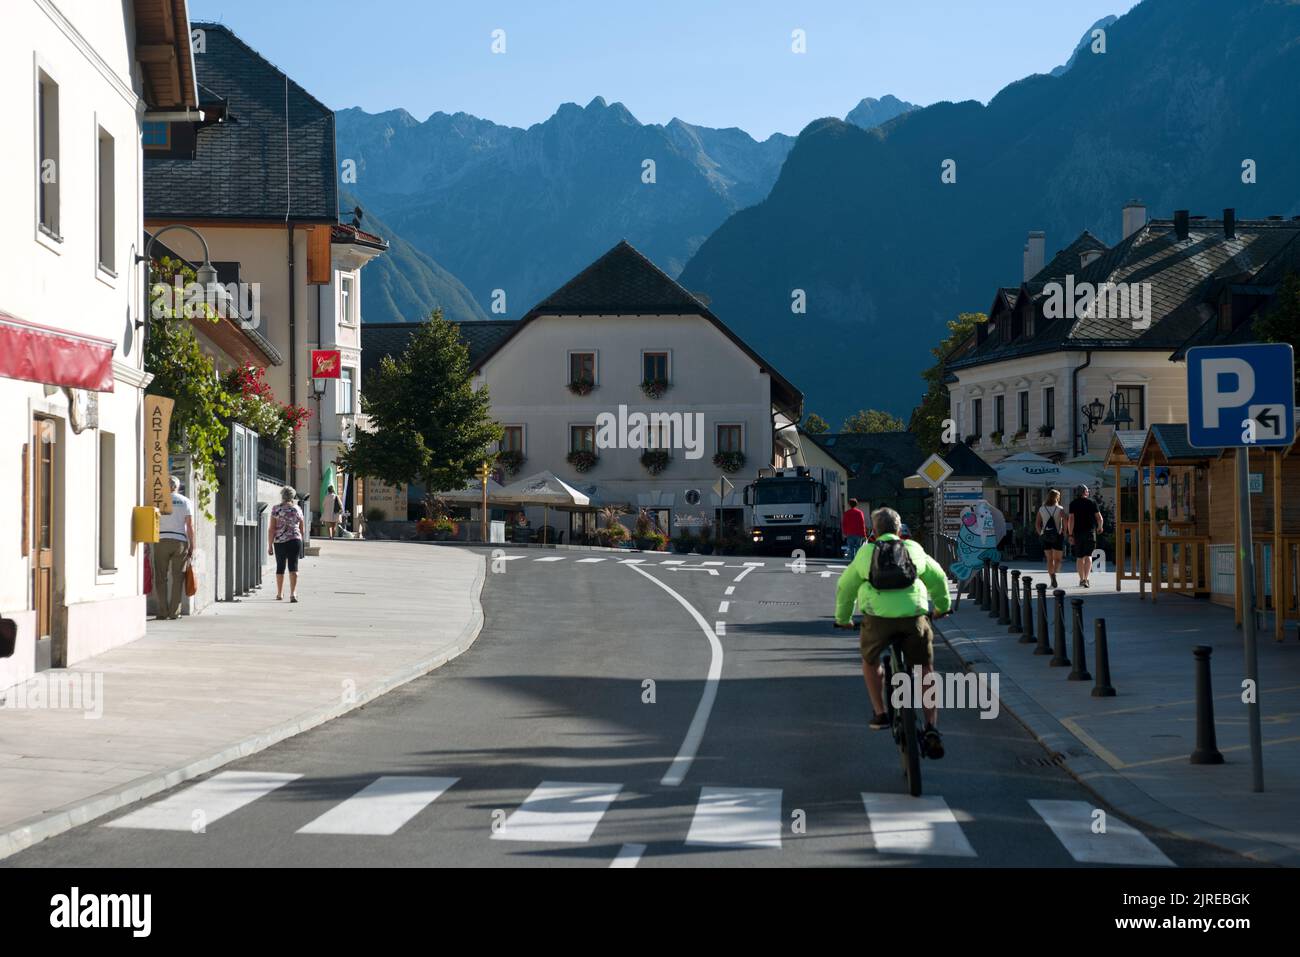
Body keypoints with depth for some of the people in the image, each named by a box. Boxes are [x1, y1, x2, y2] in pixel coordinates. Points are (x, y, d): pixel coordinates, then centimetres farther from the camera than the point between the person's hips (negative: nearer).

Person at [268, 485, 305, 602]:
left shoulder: (276, 509, -3)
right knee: (293, 566, -2)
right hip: (295, 540, 1)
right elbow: (301, 529, 13)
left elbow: (271, 529, -6)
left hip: (280, 541, -1)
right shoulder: (297, 509, 5)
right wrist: (300, 541, 27)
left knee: (280, 566, 13)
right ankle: (293, 593, -16)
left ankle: (279, 594, 23)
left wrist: (269, 545, -1)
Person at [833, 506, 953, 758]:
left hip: (877, 616, 0)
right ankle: (931, 728, 3)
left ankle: (879, 713, 22)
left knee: (870, 661, 28)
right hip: (913, 615, 0)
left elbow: (845, 586, 28)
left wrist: (842, 619, 44)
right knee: (925, 670, 14)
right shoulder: (915, 550, 20)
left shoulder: (865, 553, 19)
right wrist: (942, 606, 52)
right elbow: (938, 578, 33)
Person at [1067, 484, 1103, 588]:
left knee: (1079, 557, 13)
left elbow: (1071, 519, -6)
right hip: (1090, 532, -1)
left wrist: (1070, 535, -6)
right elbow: (1099, 518, 1)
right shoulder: (1092, 503, 0)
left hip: (1077, 533, 1)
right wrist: (1099, 528, 21)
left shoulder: (1073, 504, 2)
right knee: (1088, 556, -5)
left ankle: (1081, 579, 21)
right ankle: (1086, 579, -21)